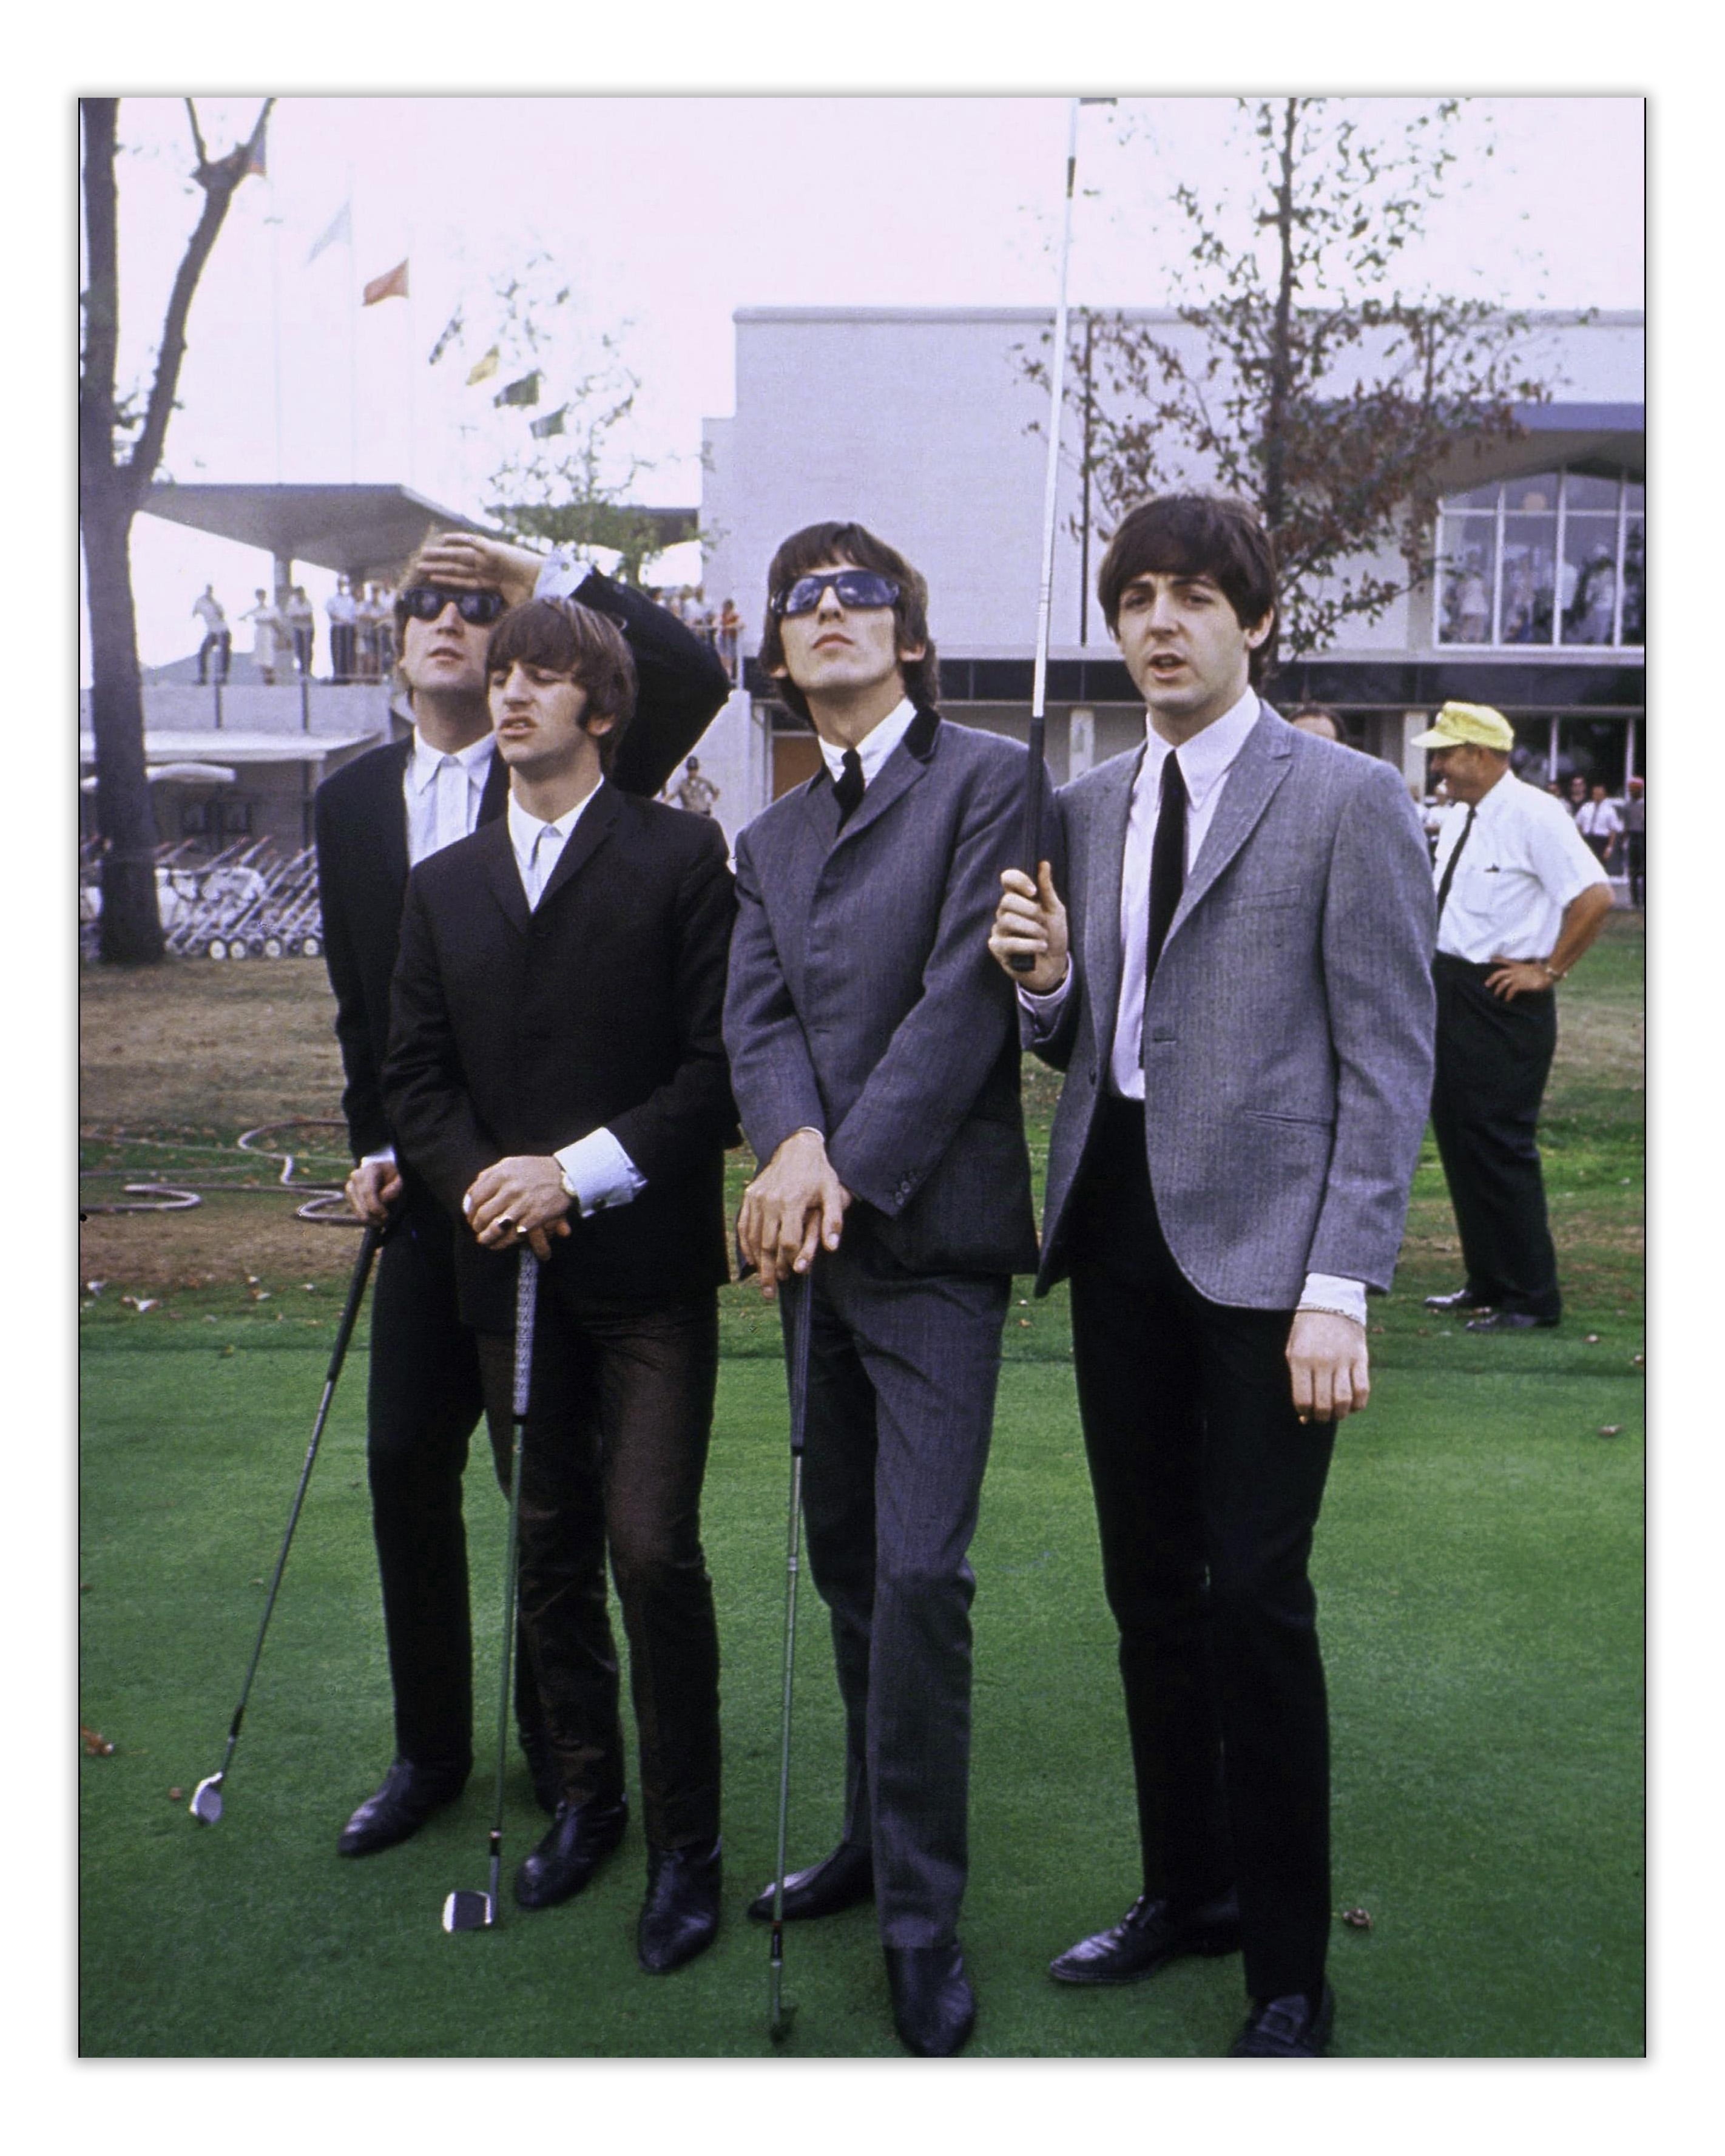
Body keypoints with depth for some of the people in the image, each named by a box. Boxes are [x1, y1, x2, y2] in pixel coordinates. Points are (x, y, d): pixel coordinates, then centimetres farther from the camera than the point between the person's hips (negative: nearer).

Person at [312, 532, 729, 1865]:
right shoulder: (355, 801, 12)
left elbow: (695, 676, -18)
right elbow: (359, 995, 18)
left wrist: (543, 576, -17)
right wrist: (373, 1143, 9)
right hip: (426, 1187, 4)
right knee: (407, 1461, 8)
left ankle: (564, 1756, 23)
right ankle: (431, 1751, 25)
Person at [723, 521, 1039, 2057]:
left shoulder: (985, 778, -2)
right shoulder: (770, 842, 18)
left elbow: (964, 999, -12)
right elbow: (757, 1018, 5)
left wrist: (847, 1173, -15)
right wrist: (793, 1147, -16)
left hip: (932, 1237, -6)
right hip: (818, 1240, 7)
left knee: (919, 1572, -9)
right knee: (847, 1559, 14)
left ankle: (922, 1919, 3)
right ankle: (881, 1835, 30)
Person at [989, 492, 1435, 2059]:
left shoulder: (1349, 800, -4)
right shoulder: (1087, 808, 13)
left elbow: (1389, 1061, -8)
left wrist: (1342, 1287, -15)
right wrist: (1047, 985, -6)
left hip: (1262, 1241, -5)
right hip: (1118, 1232, 6)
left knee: (1255, 1596, -3)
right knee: (1151, 1591, 13)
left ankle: (1289, 1970, 14)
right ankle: (1188, 1885, 31)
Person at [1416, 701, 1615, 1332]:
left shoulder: (1532, 815, -15)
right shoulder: (1460, 816, 12)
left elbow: (1595, 896, -22)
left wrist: (1548, 971, -17)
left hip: (1502, 1002, -9)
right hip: (1450, 991, 9)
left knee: (1500, 1144, -6)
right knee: (1455, 1134, 13)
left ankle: (1531, 1298, 6)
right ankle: (1487, 1283, 25)